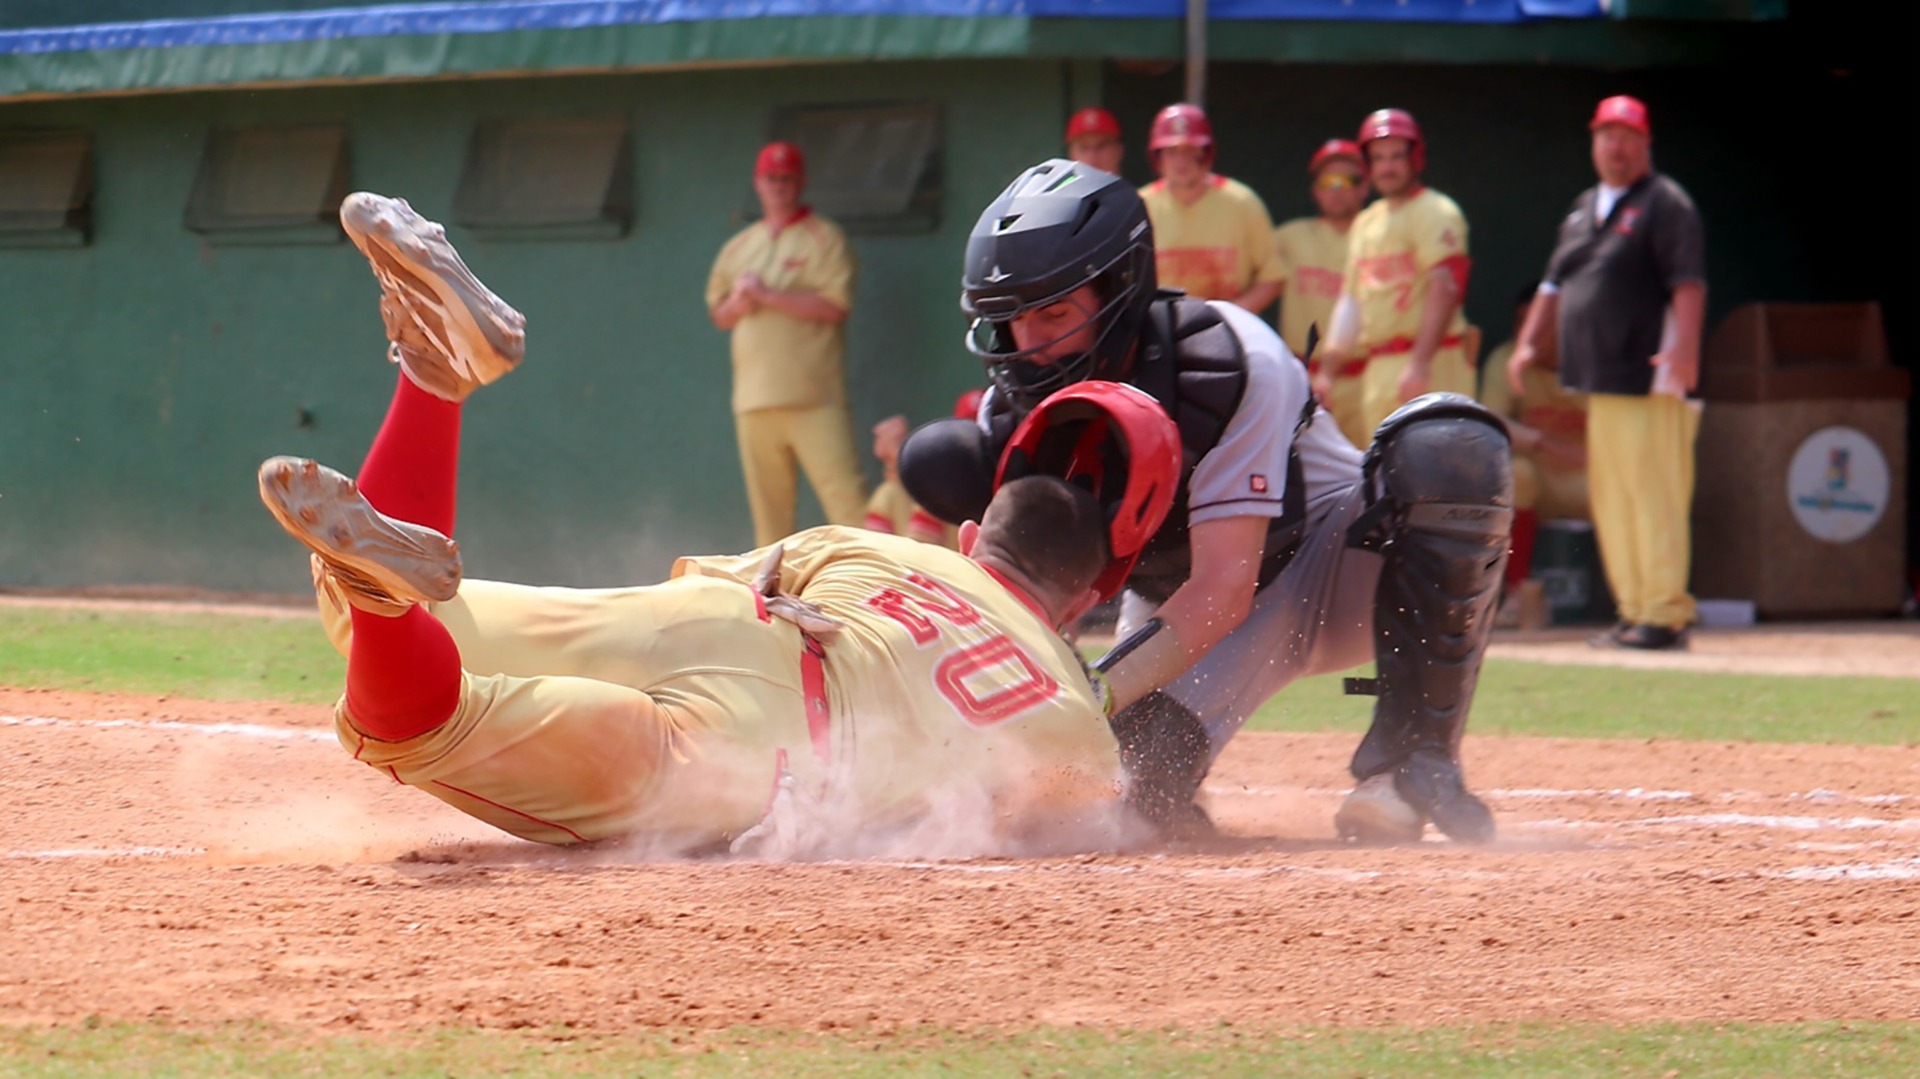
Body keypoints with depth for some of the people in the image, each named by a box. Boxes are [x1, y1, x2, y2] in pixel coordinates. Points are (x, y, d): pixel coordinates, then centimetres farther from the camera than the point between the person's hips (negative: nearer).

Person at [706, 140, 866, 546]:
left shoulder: (824, 238, 2)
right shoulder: (739, 248, 19)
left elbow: (834, 306, -10)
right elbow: (719, 314, 22)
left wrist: (767, 294, -12)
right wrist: (740, 301, -1)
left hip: (814, 399, -5)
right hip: (754, 399, 5)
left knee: (844, 492, -14)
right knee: (767, 502, 5)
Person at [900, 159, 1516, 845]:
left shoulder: (1221, 359, -28)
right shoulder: (1017, 409, -11)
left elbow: (1224, 590, -33)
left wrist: (1096, 696, -44)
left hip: (1339, 571, -2)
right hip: (1180, 609, 2)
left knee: (1449, 449, -36)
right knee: (1141, 772, -32)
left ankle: (1412, 757, -30)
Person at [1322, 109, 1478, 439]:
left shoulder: (1436, 213, -6)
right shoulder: (1365, 223, 20)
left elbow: (1445, 289, -18)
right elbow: (1351, 297, 24)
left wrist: (1420, 363, -27)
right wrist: (1326, 369, 17)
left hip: (1430, 364, -9)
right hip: (1377, 364, 9)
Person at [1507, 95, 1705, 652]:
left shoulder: (1664, 203, -3)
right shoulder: (1584, 209, 21)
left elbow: (1688, 283, -14)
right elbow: (1556, 285, 27)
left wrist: (1682, 348, -26)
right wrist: (1529, 344, 17)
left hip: (1649, 377, -8)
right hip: (1598, 377, 8)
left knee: (1652, 492, -11)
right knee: (1609, 497, 9)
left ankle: (1666, 614, -11)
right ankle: (1634, 611, 14)